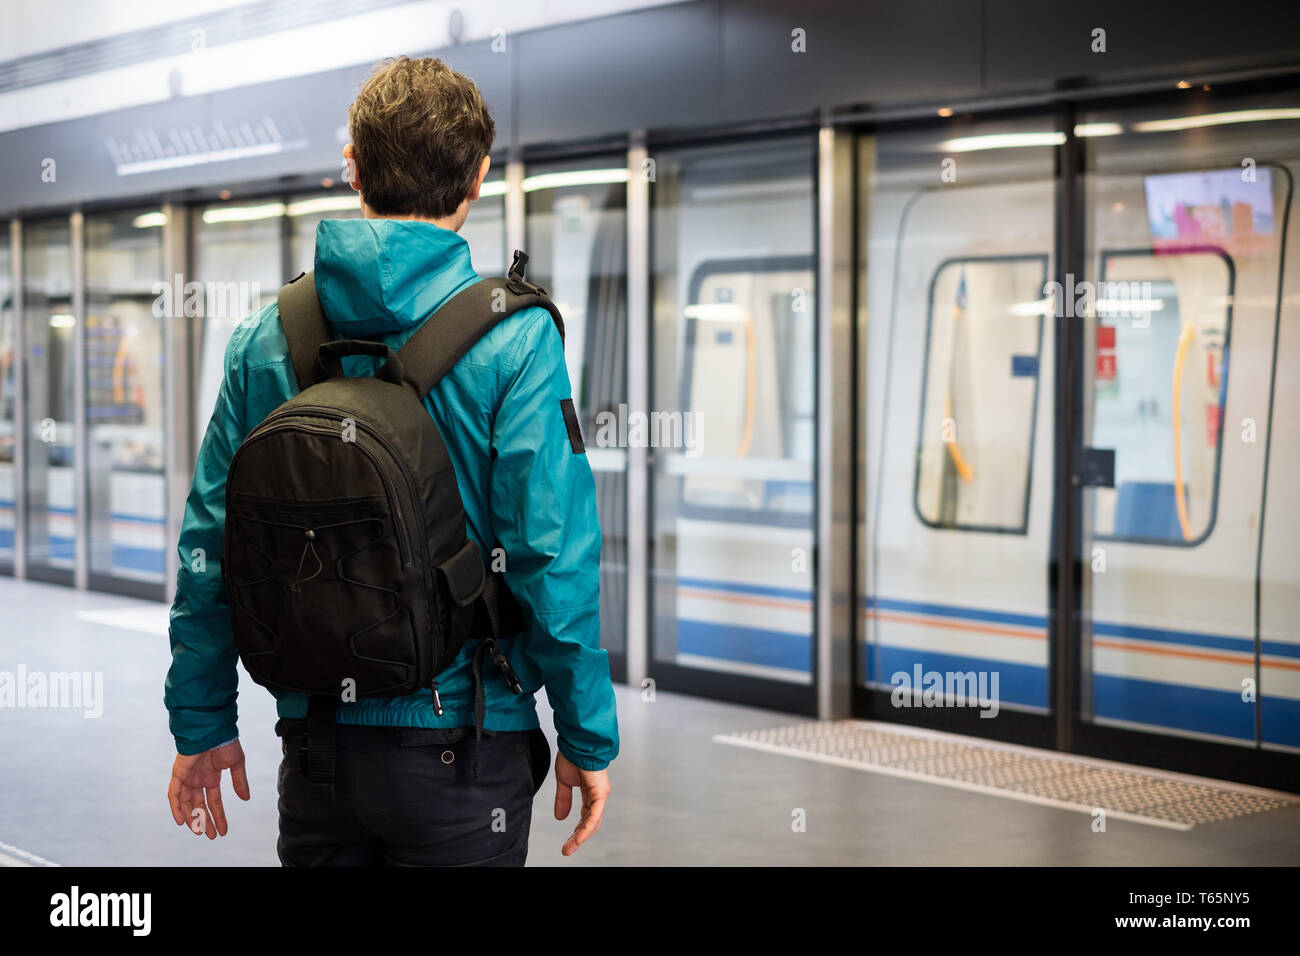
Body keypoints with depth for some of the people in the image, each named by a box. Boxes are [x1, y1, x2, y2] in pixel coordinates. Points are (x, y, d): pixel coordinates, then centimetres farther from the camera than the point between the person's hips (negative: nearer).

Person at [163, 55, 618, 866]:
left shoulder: (265, 338, 1)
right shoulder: (515, 338, -11)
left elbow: (210, 544, 3)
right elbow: (552, 556, -14)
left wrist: (202, 725, 13)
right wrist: (588, 739, -4)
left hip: (314, 738, 4)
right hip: (457, 738, -3)